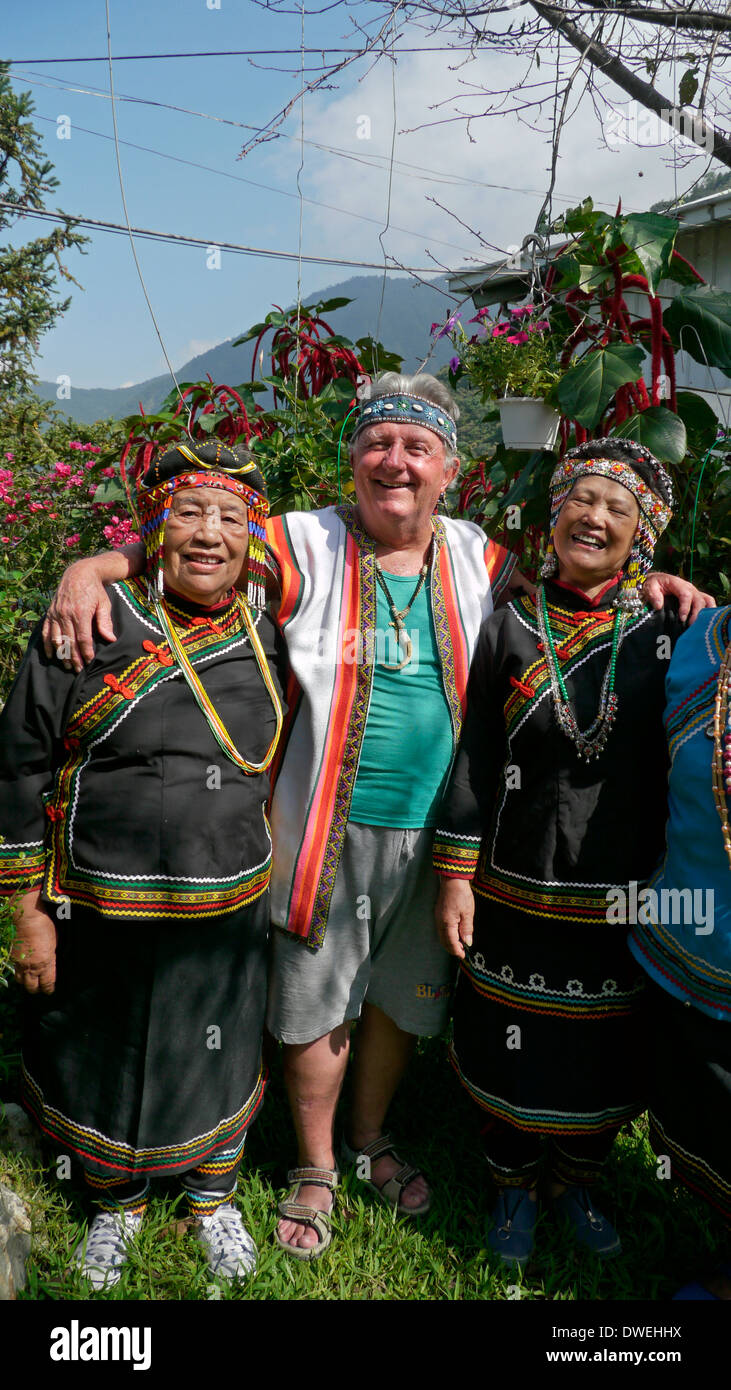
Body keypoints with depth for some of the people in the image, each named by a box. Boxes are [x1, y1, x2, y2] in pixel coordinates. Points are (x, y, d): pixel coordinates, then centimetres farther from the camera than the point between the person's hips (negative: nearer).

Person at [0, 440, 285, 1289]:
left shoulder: (267, 636, -1)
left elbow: (288, 765, 12)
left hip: (230, 914, 2)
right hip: (103, 916, -2)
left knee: (220, 1062, 20)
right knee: (101, 1063, 18)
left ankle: (213, 1196, 50)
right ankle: (115, 1205, 49)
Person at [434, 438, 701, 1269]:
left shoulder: (671, 631, -2)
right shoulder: (508, 630, -2)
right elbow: (475, 757, -1)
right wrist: (455, 875, -4)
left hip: (626, 899, 1)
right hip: (516, 891, 0)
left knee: (606, 1054, 16)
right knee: (512, 1049, 13)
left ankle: (575, 1184, 43)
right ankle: (512, 1188, 40)